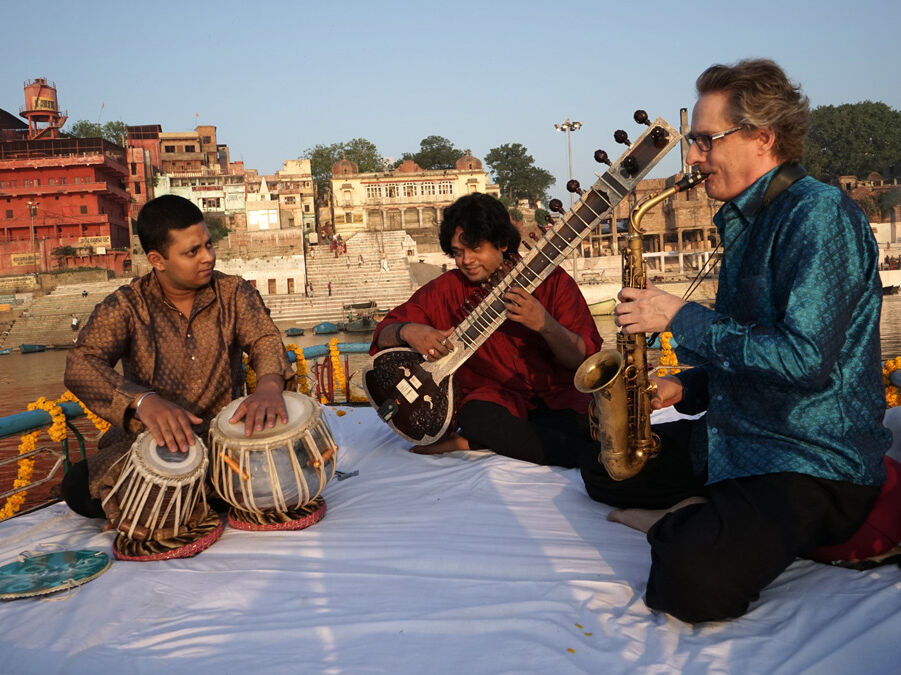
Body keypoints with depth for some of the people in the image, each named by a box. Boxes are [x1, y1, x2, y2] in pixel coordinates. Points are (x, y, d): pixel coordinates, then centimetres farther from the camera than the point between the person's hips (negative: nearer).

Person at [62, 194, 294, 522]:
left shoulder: (234, 293, 1)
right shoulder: (125, 306, -4)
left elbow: (265, 338, -13)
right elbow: (81, 364, -17)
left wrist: (269, 385, -39)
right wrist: (143, 400, -38)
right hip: (148, 436, 0)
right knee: (80, 489, -24)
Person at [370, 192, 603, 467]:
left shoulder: (552, 280, 0)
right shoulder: (447, 289, 5)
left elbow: (588, 360, -5)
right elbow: (383, 334, 6)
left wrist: (545, 324, -23)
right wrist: (407, 331, -18)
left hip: (558, 398, 3)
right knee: (476, 415, -37)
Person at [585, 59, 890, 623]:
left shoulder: (819, 214, -18)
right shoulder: (745, 221, 13)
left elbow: (803, 358, -28)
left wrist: (680, 318, -19)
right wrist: (687, 388, 2)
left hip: (814, 461, -9)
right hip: (732, 437, 10)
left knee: (692, 581, -32)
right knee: (603, 465, 16)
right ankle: (706, 516, 4)